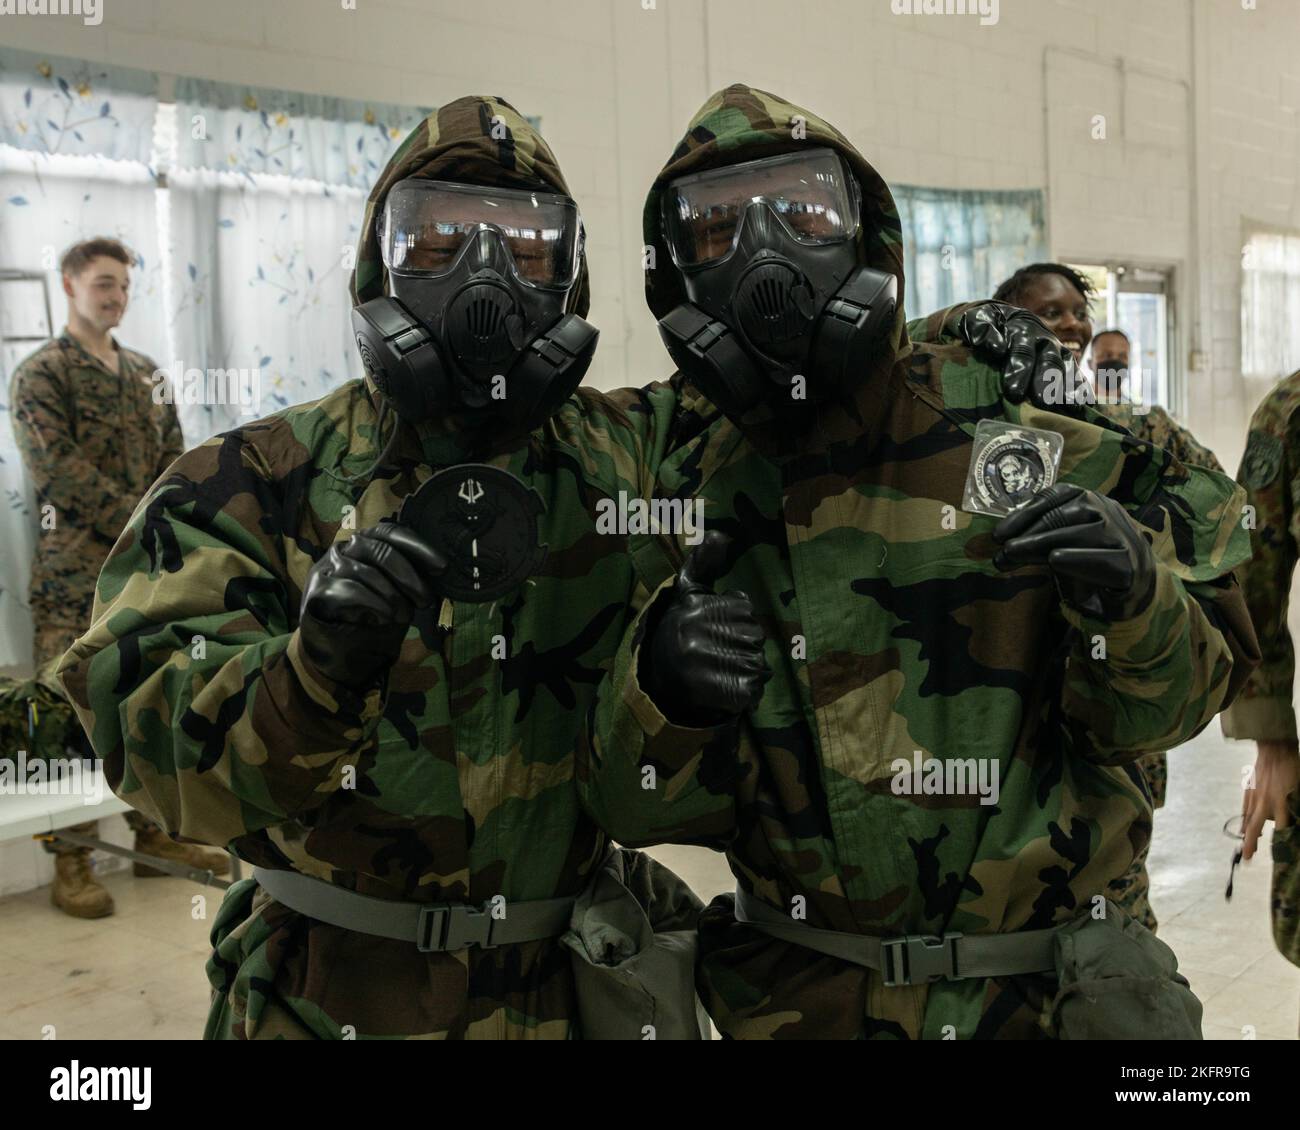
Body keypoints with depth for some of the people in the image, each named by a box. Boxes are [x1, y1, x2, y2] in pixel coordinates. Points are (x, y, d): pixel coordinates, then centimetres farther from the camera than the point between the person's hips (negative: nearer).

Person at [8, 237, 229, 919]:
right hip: (74, 579, -6)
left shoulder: (146, 375, 16)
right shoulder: (40, 376, -4)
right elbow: (62, 476, -13)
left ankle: (151, 835, 24)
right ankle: (70, 864, 3)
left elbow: (172, 463, 14)